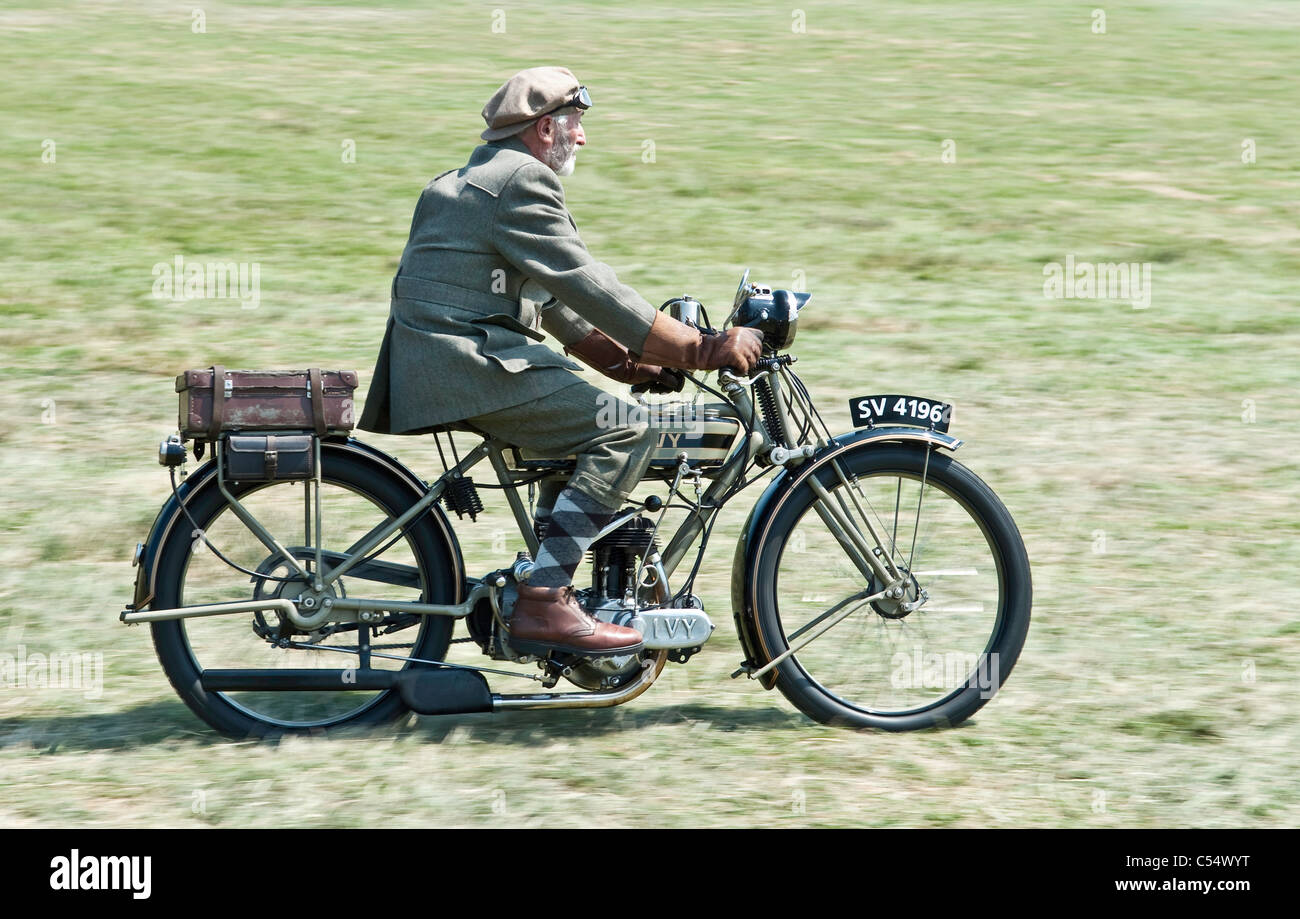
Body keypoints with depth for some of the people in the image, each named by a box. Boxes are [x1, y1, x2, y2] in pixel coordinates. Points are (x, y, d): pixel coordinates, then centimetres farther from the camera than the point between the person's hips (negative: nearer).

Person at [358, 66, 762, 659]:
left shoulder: (465, 181, 25)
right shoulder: (523, 179, -9)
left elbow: (554, 293, 24)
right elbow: (585, 286, -16)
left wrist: (630, 362, 17)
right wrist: (697, 350, -16)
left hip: (436, 359, 11)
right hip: (468, 360, -11)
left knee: (583, 424, 23)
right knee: (626, 433, -16)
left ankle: (548, 590, 17)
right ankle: (543, 605, -20)